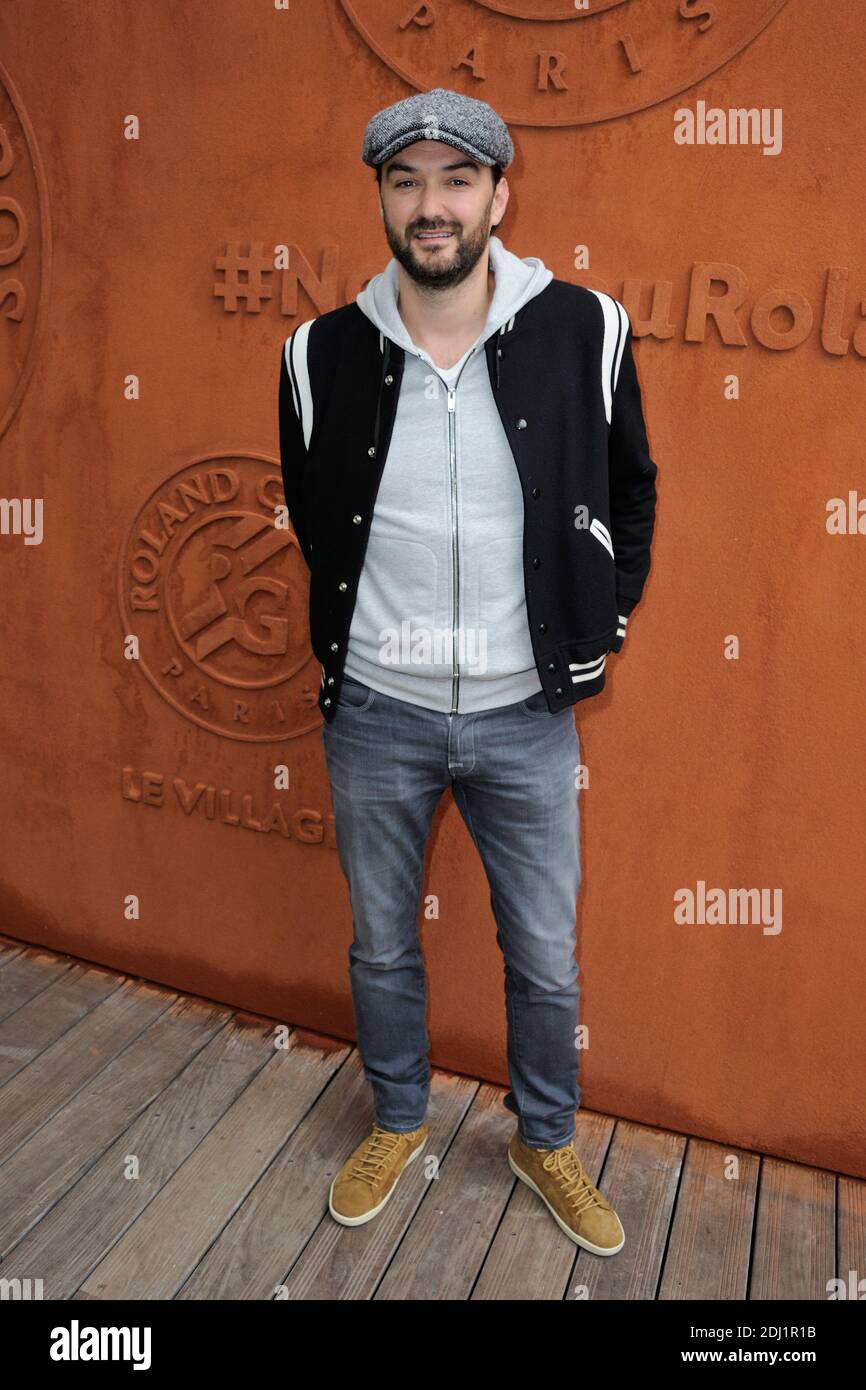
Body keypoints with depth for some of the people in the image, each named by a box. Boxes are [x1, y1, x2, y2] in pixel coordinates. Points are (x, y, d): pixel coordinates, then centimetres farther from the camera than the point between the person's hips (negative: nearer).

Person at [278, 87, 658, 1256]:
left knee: (546, 960, 14)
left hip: (526, 714, 0)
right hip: (376, 711, 1)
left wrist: (600, 623, 4)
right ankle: (398, 1121, 47)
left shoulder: (585, 331, -7)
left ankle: (546, 1140, 43)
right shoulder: (325, 352, -4)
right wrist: (348, 637, 11)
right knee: (381, 947, 18)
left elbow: (630, 490, 8)